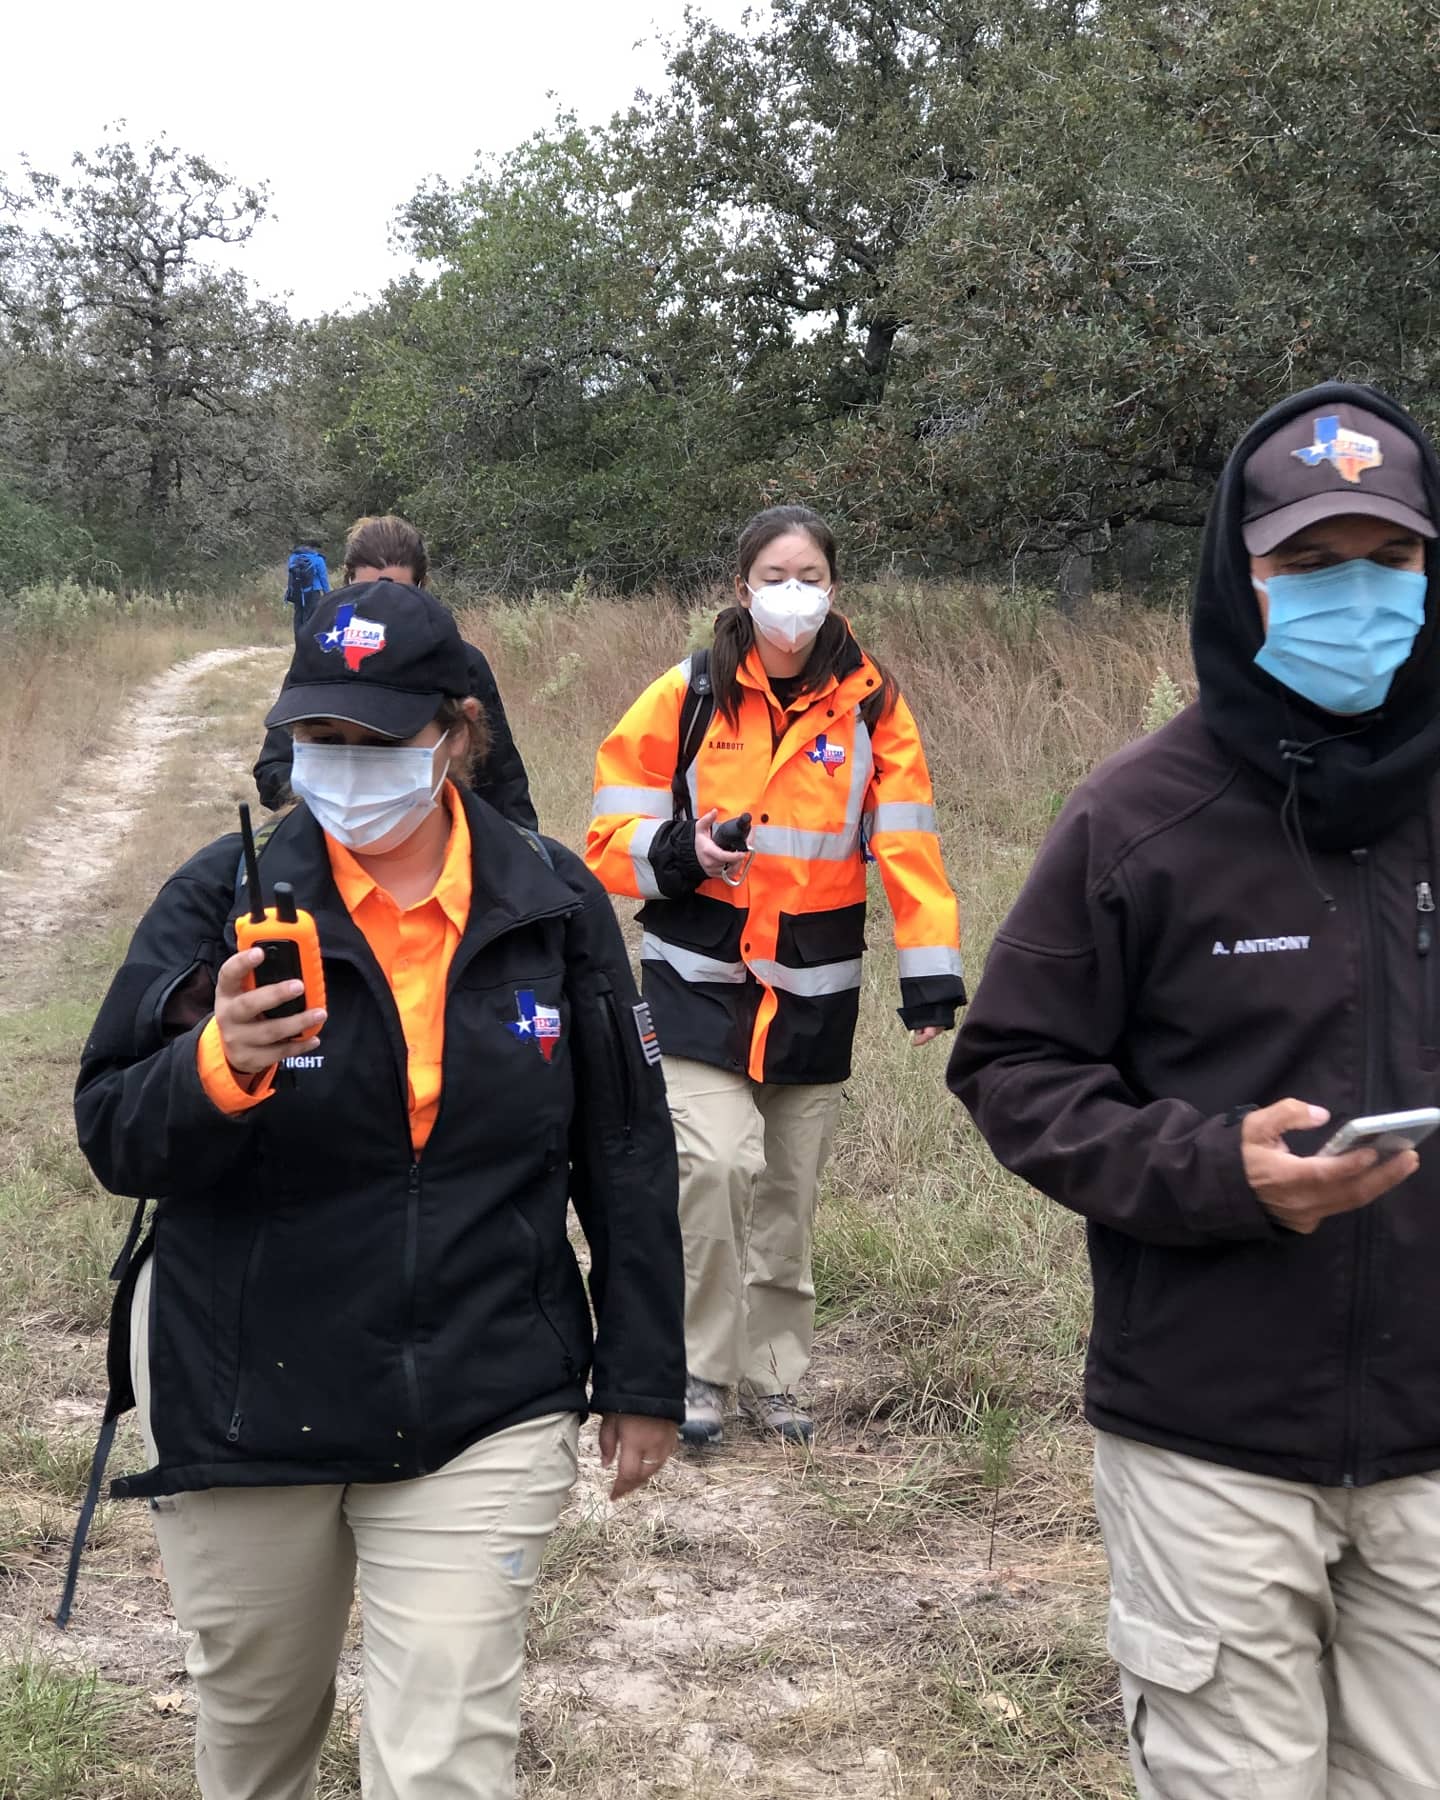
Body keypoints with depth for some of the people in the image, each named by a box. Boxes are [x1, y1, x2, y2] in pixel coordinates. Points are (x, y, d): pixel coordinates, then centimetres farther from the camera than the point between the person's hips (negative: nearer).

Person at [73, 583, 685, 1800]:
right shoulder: (224, 899, -7)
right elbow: (113, 1141, -10)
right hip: (244, 1404, 1)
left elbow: (626, 1155, 5)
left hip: (482, 1411, 0)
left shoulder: (554, 907, -3)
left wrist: (643, 1380, 7)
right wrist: (218, 1067, -31)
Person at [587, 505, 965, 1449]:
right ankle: (700, 1368, 1)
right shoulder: (689, 696, -2)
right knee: (718, 1164, -18)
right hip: (700, 980, -2)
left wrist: (931, 977, -8)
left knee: (789, 1194, 10)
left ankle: (773, 1374, 28)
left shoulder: (870, 703, 1)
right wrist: (681, 853, -20)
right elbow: (613, 835, 1)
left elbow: (906, 844, -1)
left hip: (814, 992, 2)